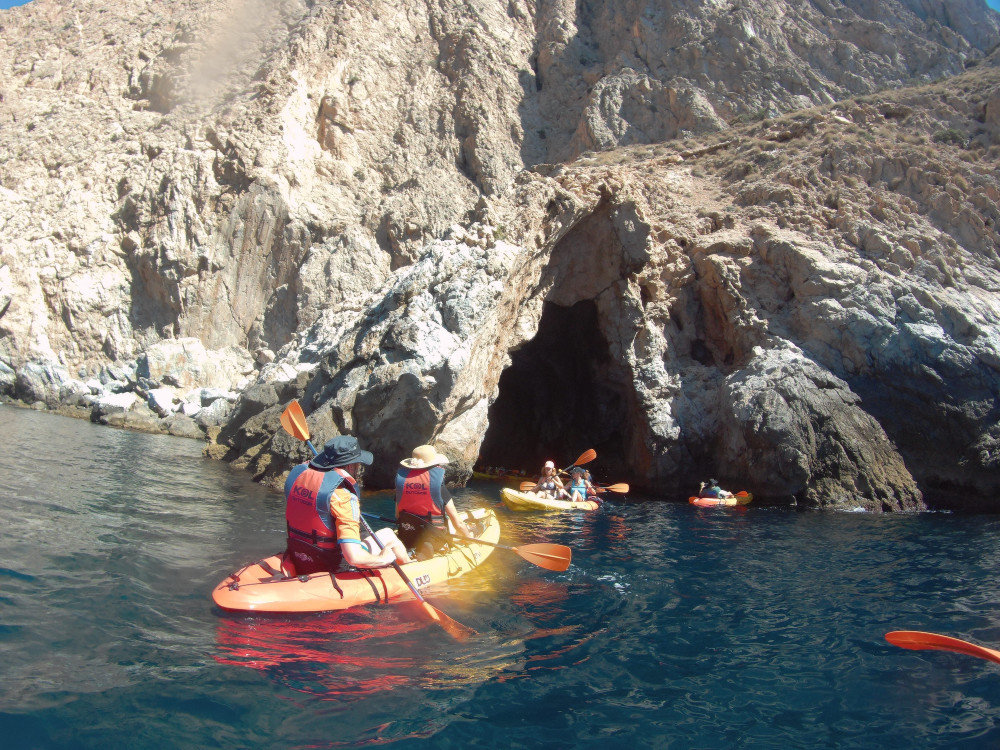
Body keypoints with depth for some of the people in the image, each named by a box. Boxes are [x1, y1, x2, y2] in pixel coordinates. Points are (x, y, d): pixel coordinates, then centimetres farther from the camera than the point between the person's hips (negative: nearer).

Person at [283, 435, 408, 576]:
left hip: (298, 566, 7)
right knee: (388, 534, 12)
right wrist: (382, 559, -12)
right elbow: (354, 557, -31)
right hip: (332, 568, -7)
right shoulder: (342, 495, -26)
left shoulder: (296, 473, -6)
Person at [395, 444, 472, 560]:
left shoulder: (401, 478, 0)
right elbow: (458, 523, -7)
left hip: (405, 537, 6)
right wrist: (470, 538, 11)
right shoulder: (439, 485, -10)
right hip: (435, 538, -5)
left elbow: (397, 516, 10)